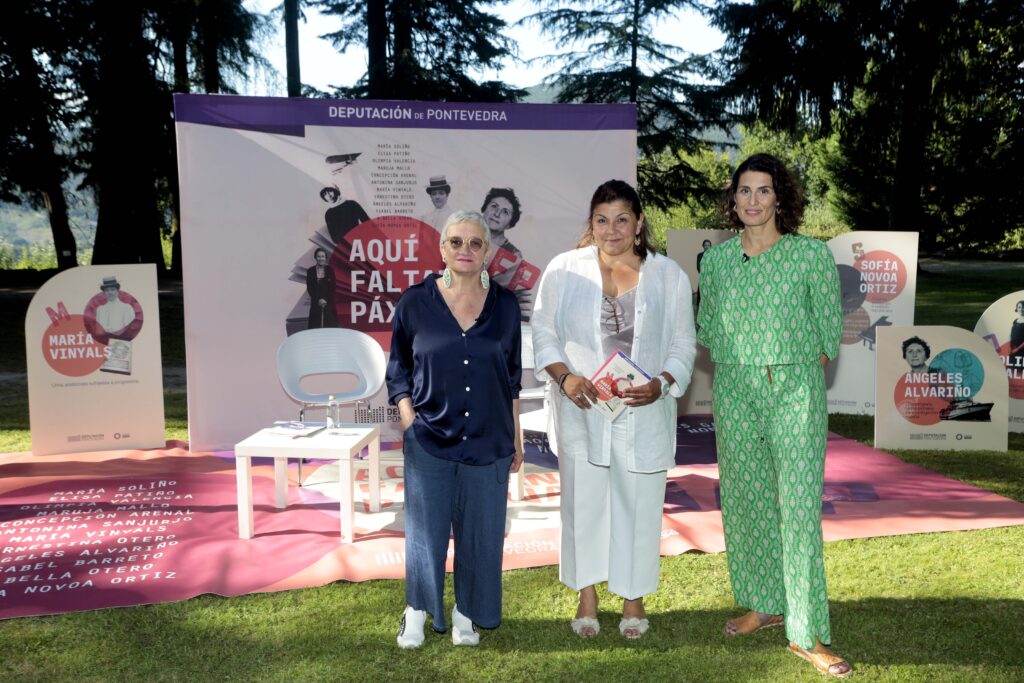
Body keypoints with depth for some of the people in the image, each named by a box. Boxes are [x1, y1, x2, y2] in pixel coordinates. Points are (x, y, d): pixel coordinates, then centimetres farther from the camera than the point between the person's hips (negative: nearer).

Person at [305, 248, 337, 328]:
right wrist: (318, 300, -10)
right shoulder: (310, 271, 1)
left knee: (330, 325, -2)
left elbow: (333, 287, 0)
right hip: (315, 303, 0)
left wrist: (325, 300, -10)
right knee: (315, 325, -3)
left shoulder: (330, 270, 2)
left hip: (329, 303, 0)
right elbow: (309, 288, 0)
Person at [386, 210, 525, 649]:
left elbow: (511, 377, 9)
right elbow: (398, 370, 6)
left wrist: (516, 438, 10)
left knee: (480, 531, 10)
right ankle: (417, 609, 31)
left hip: (488, 442, 2)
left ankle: (466, 613, 31)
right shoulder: (415, 303, -3)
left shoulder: (505, 306, 2)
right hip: (429, 439, -1)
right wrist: (409, 423, -6)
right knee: (425, 528, 8)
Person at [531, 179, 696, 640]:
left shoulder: (668, 275, 2)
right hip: (581, 410, 0)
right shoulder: (563, 270, 1)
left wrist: (661, 385, -13)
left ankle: (633, 597, 28)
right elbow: (543, 332, 3)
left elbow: (682, 344, 5)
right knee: (583, 498, 8)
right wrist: (564, 376, -14)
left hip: (644, 413, 0)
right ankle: (587, 596, 27)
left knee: (638, 502, 8)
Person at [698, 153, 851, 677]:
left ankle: (807, 634, 6)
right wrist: (740, 360, 9)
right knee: (744, 498, 11)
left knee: (800, 505, -4)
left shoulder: (812, 255, -3)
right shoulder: (715, 260, 5)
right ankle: (764, 604, 29)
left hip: (795, 389, -3)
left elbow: (830, 328, 4)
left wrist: (793, 366, 4)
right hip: (733, 390, 3)